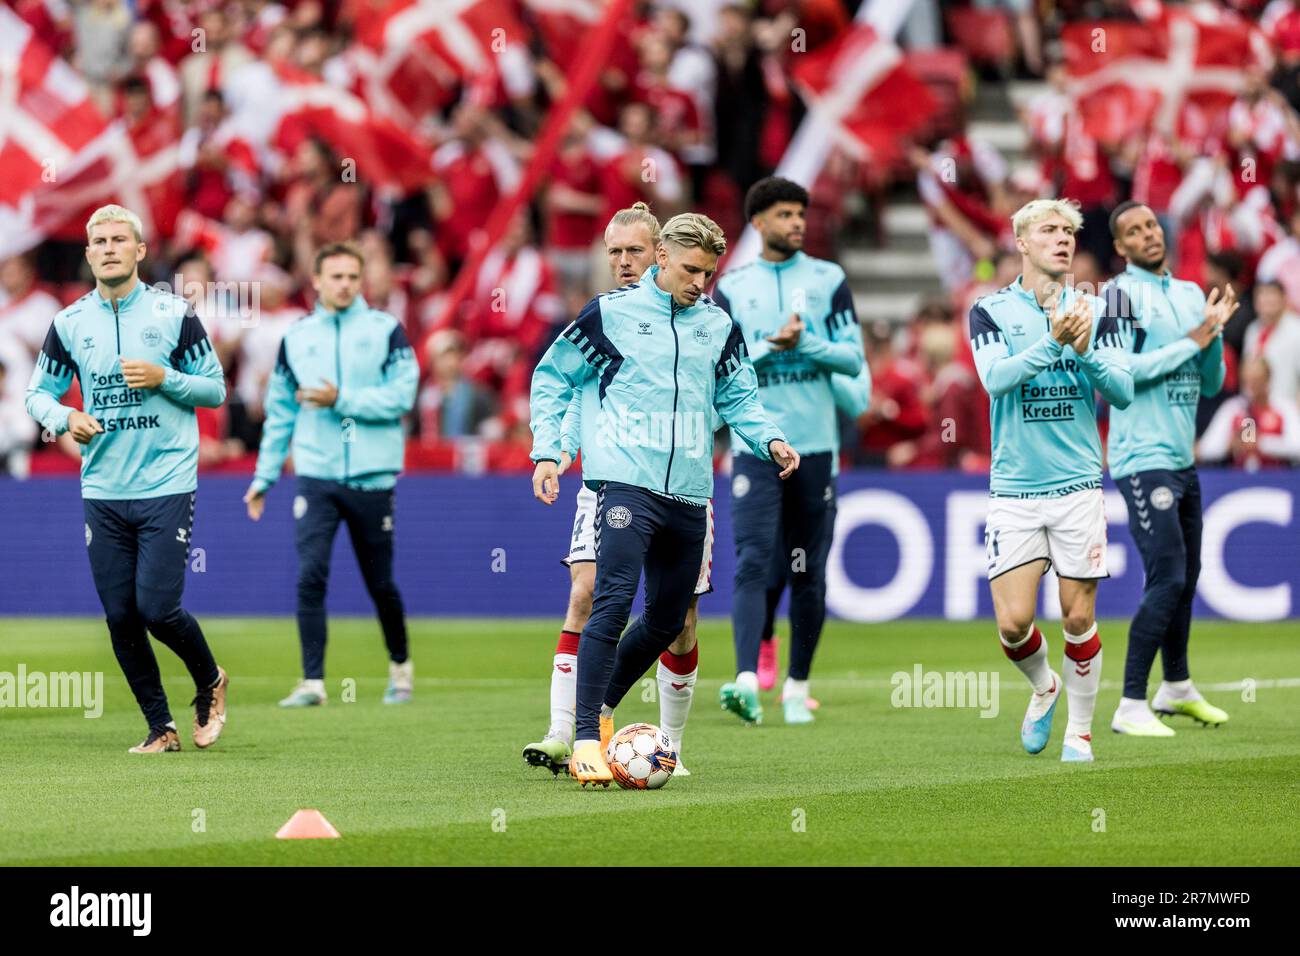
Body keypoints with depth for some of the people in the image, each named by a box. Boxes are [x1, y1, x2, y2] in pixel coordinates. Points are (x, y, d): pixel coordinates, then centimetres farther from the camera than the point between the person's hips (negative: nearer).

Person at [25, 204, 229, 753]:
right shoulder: (69, 323, 6)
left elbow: (216, 389, 4)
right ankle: (161, 728, 16)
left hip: (167, 487, -3)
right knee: (120, 618, 2)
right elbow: (38, 392, 14)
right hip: (102, 492, 3)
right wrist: (65, 419, -7)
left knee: (157, 609, -12)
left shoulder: (174, 314, 0)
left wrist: (164, 378, -13)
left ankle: (210, 685, 17)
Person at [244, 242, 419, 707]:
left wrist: (341, 400, -16)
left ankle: (400, 666, 31)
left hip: (372, 477, -1)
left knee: (380, 582, 8)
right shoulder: (296, 337, 9)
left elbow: (400, 397, -9)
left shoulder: (385, 330, 1)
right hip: (315, 476, 1)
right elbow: (279, 412, 15)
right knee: (310, 577, -12)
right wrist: (263, 478, 14)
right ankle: (312, 682, -9)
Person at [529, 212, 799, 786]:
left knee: (667, 621, 11)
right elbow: (551, 378, 8)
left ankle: (601, 707, 31)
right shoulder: (610, 313, 0)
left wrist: (769, 439, 1)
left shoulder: (718, 326, 12)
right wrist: (546, 451, -1)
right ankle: (586, 738, -18)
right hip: (625, 484, -5)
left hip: (689, 494, 6)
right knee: (612, 605, -19)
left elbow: (738, 397, 20)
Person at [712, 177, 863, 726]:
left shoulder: (828, 279, 7)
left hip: (815, 445, 1)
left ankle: (797, 686, 16)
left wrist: (805, 342, -12)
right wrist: (769, 347, -12)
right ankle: (747, 681, -27)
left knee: (808, 573, 5)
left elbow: (853, 358, 3)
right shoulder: (732, 288, 7)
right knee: (752, 562, -15)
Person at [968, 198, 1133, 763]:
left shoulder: (1095, 312, 5)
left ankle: (1080, 731, 16)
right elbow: (995, 378, -16)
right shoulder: (991, 311, 1)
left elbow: (1123, 393, -2)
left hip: (1077, 484, 1)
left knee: (1078, 618, -1)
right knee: (1013, 622, -7)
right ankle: (1044, 688, 24)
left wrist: (1086, 351, -18)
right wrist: (1054, 340, -27)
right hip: (1014, 488, -1)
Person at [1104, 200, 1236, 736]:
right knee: (1167, 577, -14)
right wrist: (1194, 339, -15)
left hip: (1182, 460, 8)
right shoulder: (1119, 294, -7)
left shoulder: (1190, 295, 14)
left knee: (1186, 576, 15)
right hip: (1143, 460, -8)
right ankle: (1131, 708, -12)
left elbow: (1211, 385, 16)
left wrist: (1215, 333, -1)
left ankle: (1176, 687, 32)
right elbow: (1123, 369, -19)